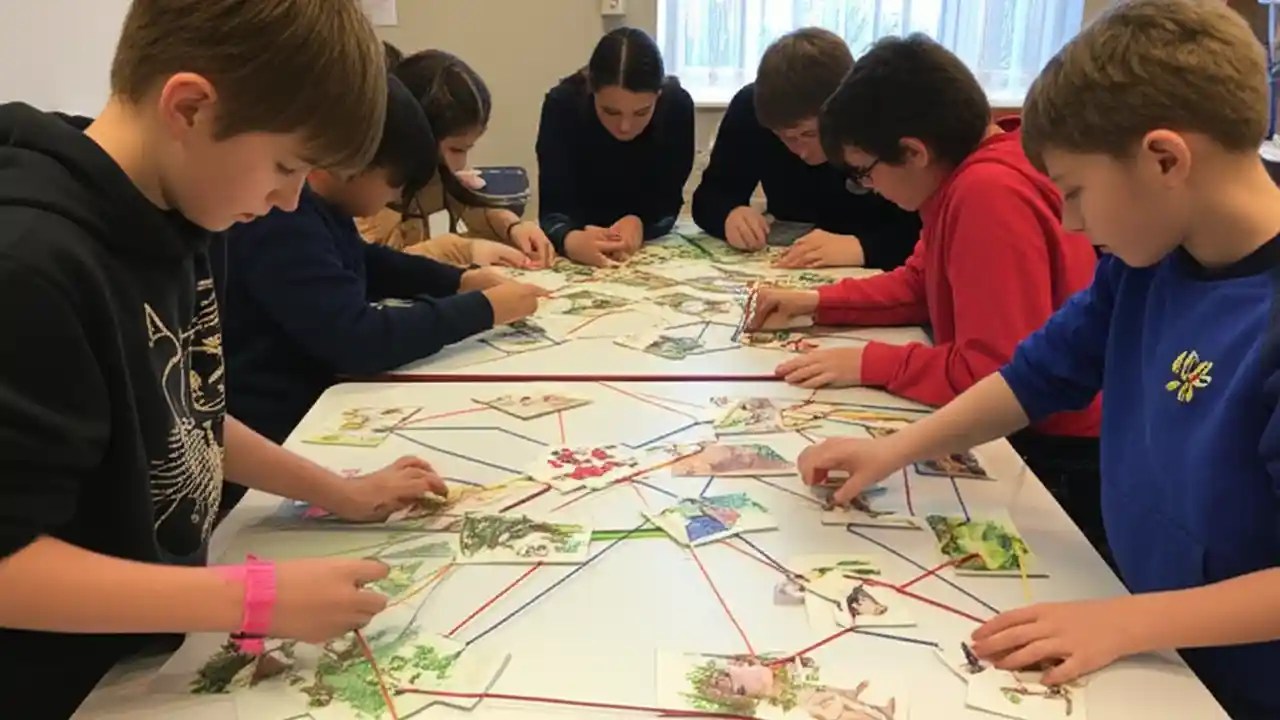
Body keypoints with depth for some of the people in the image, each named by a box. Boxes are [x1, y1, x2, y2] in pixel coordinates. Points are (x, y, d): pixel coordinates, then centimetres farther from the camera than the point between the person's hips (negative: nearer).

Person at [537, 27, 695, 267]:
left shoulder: (677, 105, -18)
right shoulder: (562, 105, -22)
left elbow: (667, 200, -16)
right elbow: (553, 207, -27)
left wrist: (638, 223, -38)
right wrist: (570, 240, -49)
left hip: (650, 251, 1)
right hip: (579, 255, -1)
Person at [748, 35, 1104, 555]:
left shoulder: (988, 193, -29)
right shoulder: (968, 171, 2)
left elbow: (998, 374, -30)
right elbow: (920, 284, 15)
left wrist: (870, 365, -21)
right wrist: (815, 303, 6)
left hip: (1058, 454, -9)